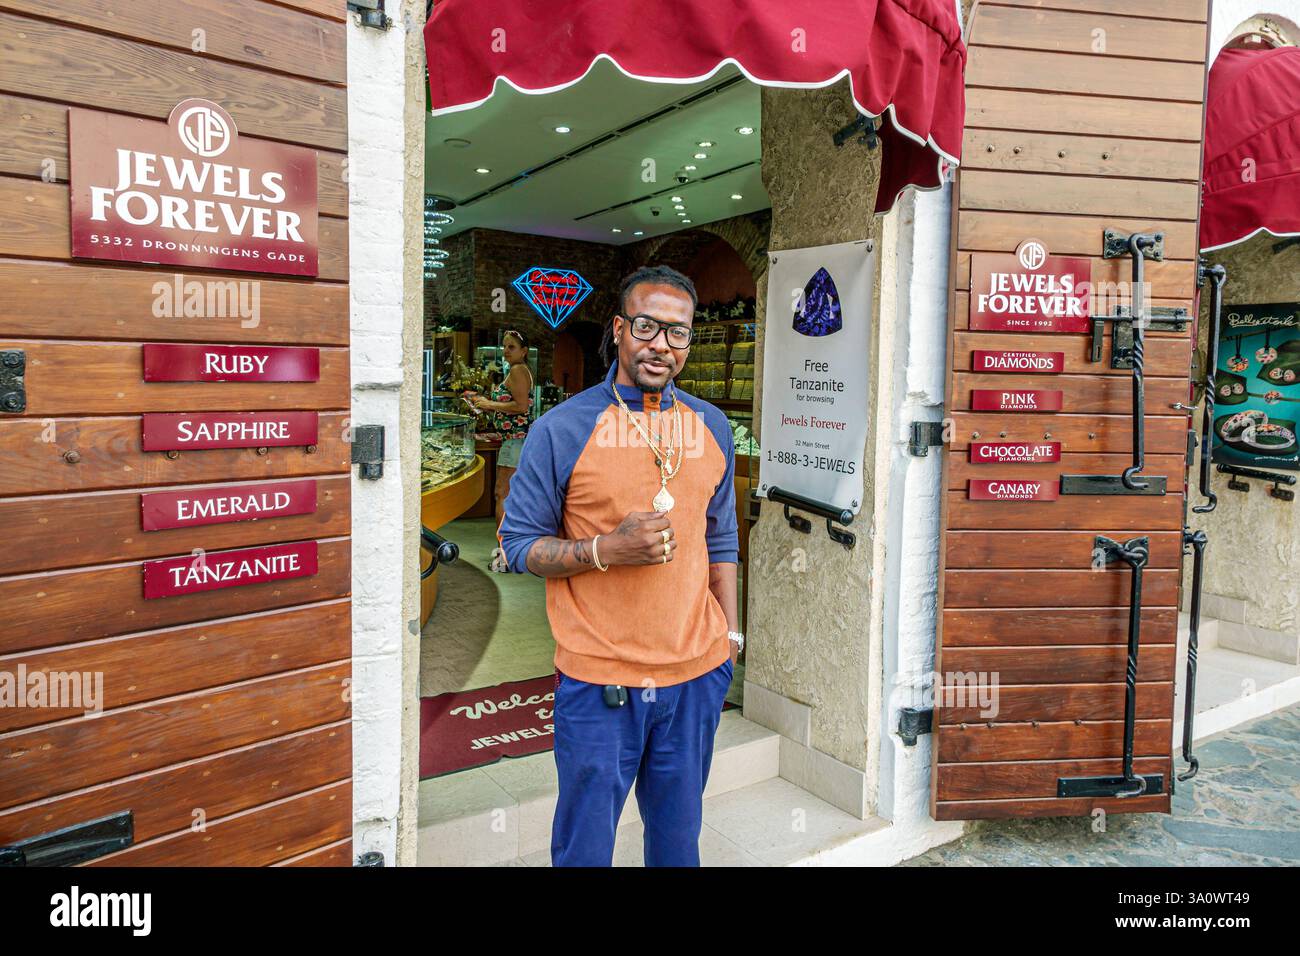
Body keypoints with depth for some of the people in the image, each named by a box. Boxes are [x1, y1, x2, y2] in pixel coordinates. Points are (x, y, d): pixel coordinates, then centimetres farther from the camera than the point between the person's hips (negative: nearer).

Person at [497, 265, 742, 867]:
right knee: (584, 847, 10)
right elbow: (518, 545, -6)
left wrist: (729, 633, 13)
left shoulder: (712, 428, 7)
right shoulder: (561, 430, -8)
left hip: (696, 676, 4)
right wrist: (607, 550, -20)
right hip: (596, 682, -3)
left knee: (679, 838, 19)